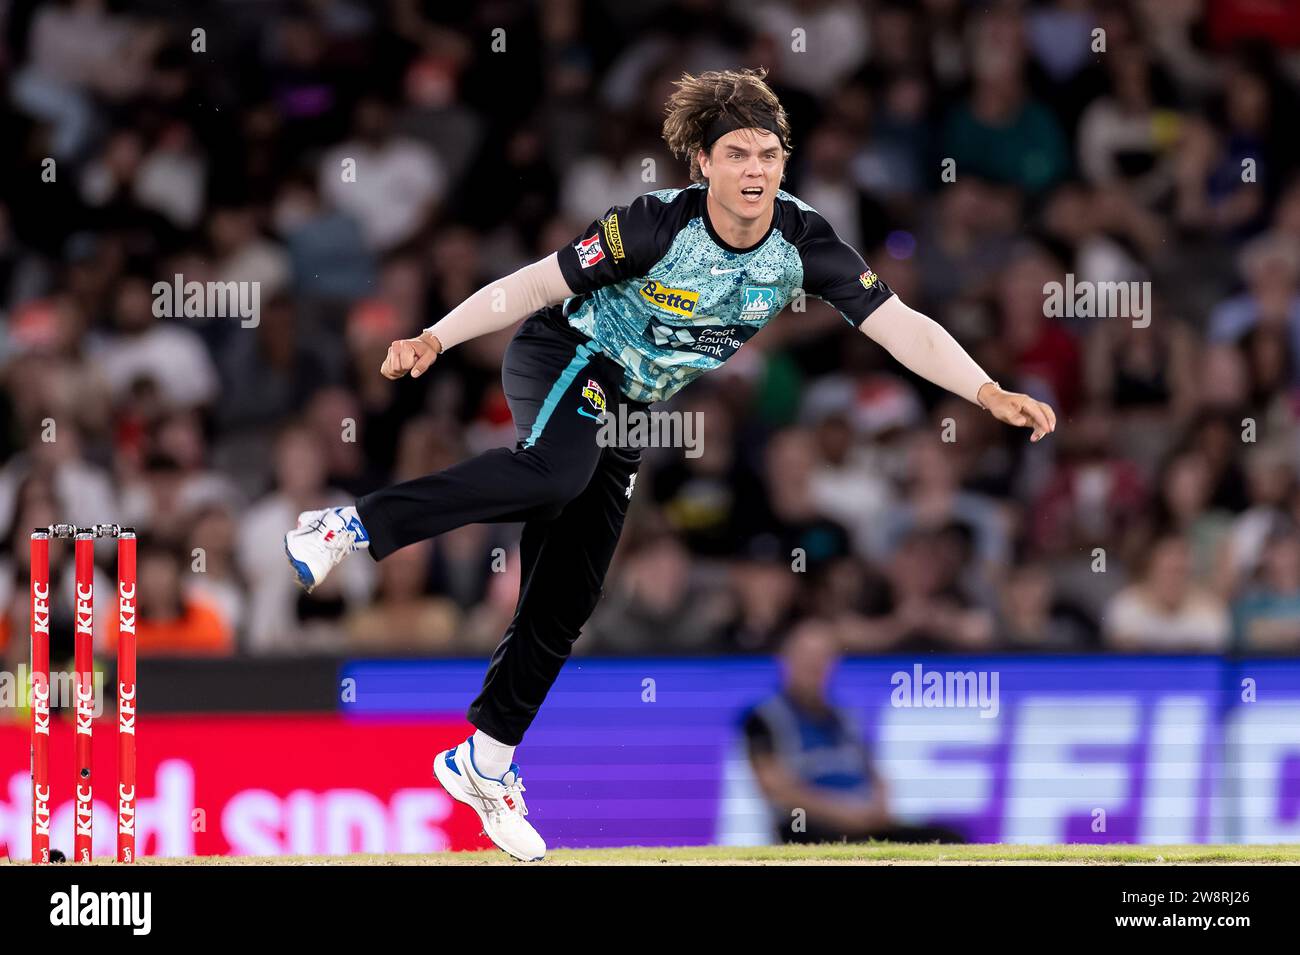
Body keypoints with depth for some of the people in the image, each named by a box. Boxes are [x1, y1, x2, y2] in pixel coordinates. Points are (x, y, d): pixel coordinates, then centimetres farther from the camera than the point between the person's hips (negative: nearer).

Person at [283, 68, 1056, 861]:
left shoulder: (803, 243, -14)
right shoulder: (658, 225, -25)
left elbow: (900, 326, -16)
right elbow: (537, 284, -20)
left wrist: (990, 393, -26)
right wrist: (436, 338, -28)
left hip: (627, 414, 5)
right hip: (563, 360, -5)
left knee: (565, 604, 4)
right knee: (557, 470, -40)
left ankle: (486, 765, 15)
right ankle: (356, 526, -34)